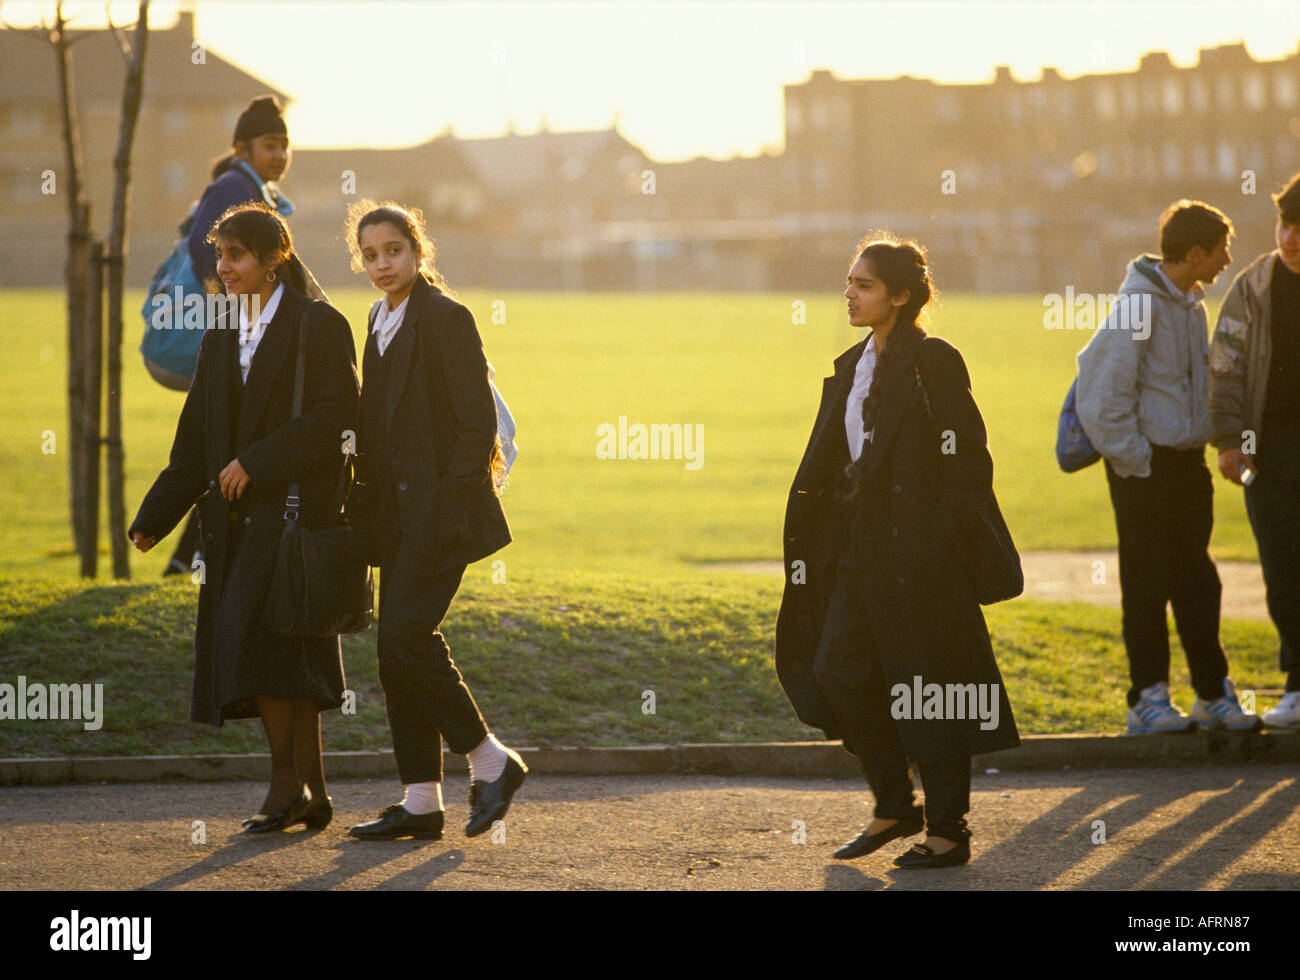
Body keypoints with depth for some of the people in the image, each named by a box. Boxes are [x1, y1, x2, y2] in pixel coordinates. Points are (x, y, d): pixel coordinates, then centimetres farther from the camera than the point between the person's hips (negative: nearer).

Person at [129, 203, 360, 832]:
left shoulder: (319, 327, -4)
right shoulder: (220, 341, 17)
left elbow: (335, 420, -13)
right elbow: (194, 443, 17)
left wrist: (256, 463, -16)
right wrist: (154, 518, 9)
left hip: (296, 507, -7)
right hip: (237, 519, 7)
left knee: (255, 634, -18)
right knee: (287, 657, 6)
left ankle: (286, 782, -13)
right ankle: (311, 793, 10)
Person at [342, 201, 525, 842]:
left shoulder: (446, 319, -10)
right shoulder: (382, 321, 15)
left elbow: (478, 420, -13)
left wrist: (448, 506, -18)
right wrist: (370, 504, 13)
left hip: (439, 510, -9)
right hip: (399, 512, 9)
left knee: (404, 635, -16)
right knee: (399, 648, 6)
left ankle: (490, 760, -2)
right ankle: (421, 803, 10)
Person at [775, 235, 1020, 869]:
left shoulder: (933, 363, -10)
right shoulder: (851, 368, 13)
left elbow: (968, 461, -13)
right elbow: (826, 467, 17)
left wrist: (936, 543, -17)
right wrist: (810, 544, 11)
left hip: (918, 554, -8)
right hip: (859, 549, 8)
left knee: (927, 689, -2)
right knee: (838, 672, 4)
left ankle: (948, 832, 8)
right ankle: (894, 809, 19)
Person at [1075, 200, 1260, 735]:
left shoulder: (1193, 304, 10)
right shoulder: (1139, 305, -17)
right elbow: (1102, 392, -19)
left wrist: (1205, 439, 11)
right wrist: (1135, 461, -16)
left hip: (1188, 461, 8)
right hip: (1146, 468, -8)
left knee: (1196, 581, 13)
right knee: (1147, 585, -1)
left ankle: (1214, 695, 19)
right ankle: (1148, 701, 5)